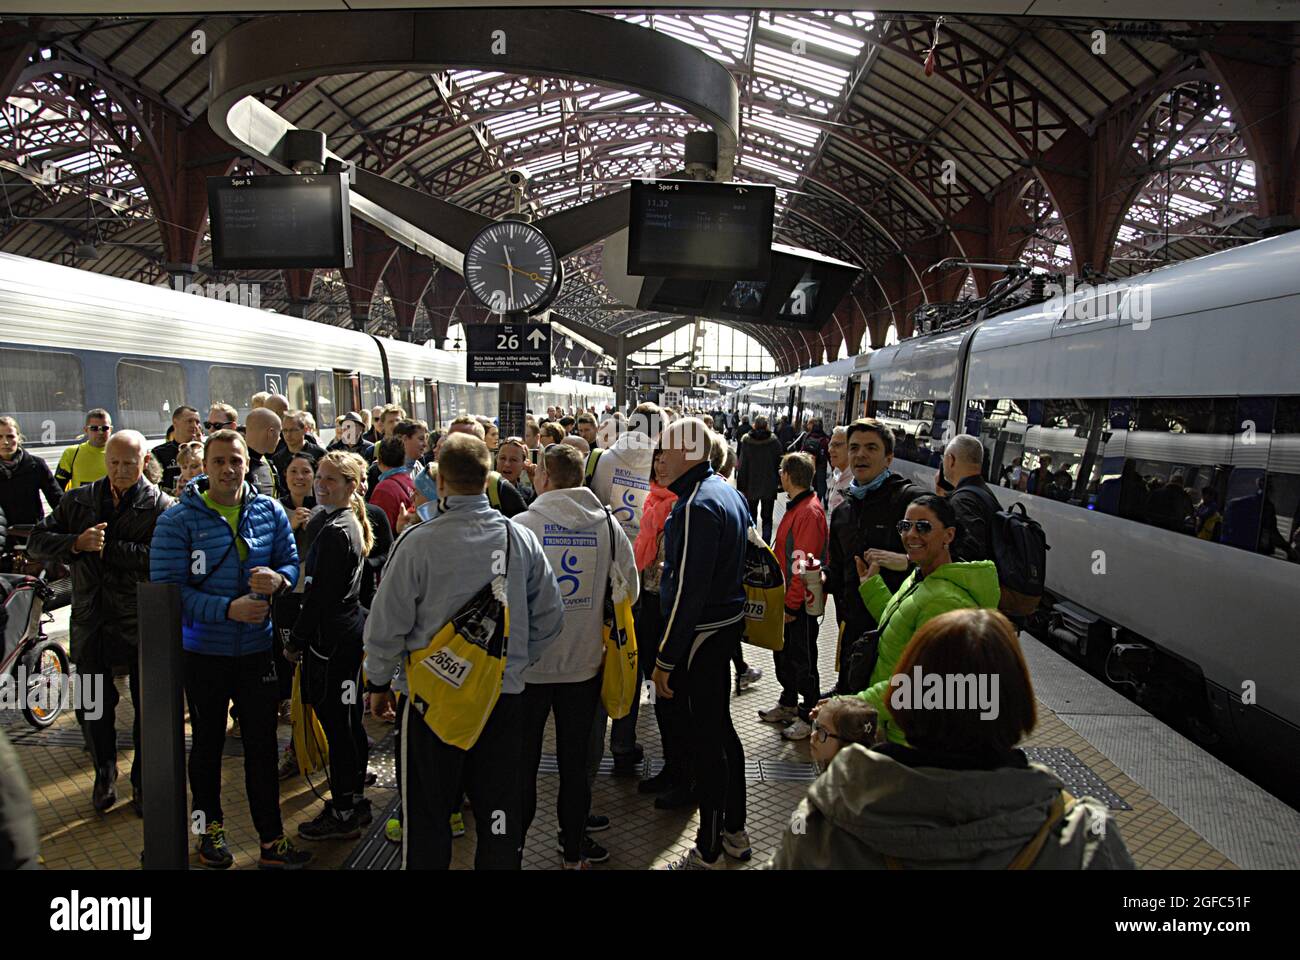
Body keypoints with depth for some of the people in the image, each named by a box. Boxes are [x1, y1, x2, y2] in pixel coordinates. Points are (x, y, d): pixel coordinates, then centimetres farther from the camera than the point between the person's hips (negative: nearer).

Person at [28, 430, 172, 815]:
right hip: (91, 620, 3)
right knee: (92, 707, 14)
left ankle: (143, 780, 28)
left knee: (148, 710, 8)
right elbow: (37, 542, 3)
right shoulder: (80, 500, 6)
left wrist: (109, 546, -18)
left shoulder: (160, 506, -8)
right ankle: (105, 773, 38)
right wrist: (77, 542, -16)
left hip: (141, 622, -3)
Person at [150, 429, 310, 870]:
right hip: (203, 651, -2)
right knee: (208, 743, 19)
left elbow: (292, 562, 4)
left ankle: (272, 841, 21)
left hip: (257, 650, 2)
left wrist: (279, 578, -20)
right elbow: (167, 586, -16)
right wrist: (228, 609, -26)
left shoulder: (270, 512, -1)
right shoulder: (178, 520, -11)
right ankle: (211, 828, 39)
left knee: (262, 746, 9)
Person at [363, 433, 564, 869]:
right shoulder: (521, 538, -4)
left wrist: (379, 683, 6)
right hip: (505, 694, 3)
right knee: (499, 814, 16)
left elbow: (387, 625, -10)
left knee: (427, 818, 12)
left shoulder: (417, 542, -16)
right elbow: (550, 618, 3)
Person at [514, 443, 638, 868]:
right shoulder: (608, 524, -4)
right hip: (585, 661, 3)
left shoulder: (521, 525, -14)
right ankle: (574, 848, 29)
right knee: (575, 758, 16)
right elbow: (629, 589, 4)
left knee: (523, 758, 12)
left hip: (528, 661, -2)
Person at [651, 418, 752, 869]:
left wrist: (666, 658, -19)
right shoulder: (727, 491, 10)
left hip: (702, 632, -10)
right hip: (729, 620, 10)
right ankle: (734, 832, 33)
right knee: (721, 727, 20)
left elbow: (688, 590, -24)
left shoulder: (696, 505, -21)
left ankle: (707, 852, 13)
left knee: (705, 737, 0)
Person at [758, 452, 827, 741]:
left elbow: (804, 565, -24)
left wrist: (792, 604, -21)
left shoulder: (810, 512, -21)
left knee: (802, 660, 2)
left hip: (800, 603, -10)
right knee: (783, 654, 20)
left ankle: (809, 717, 14)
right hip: (786, 599, 10)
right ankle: (788, 705, 35)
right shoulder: (796, 507, 11)